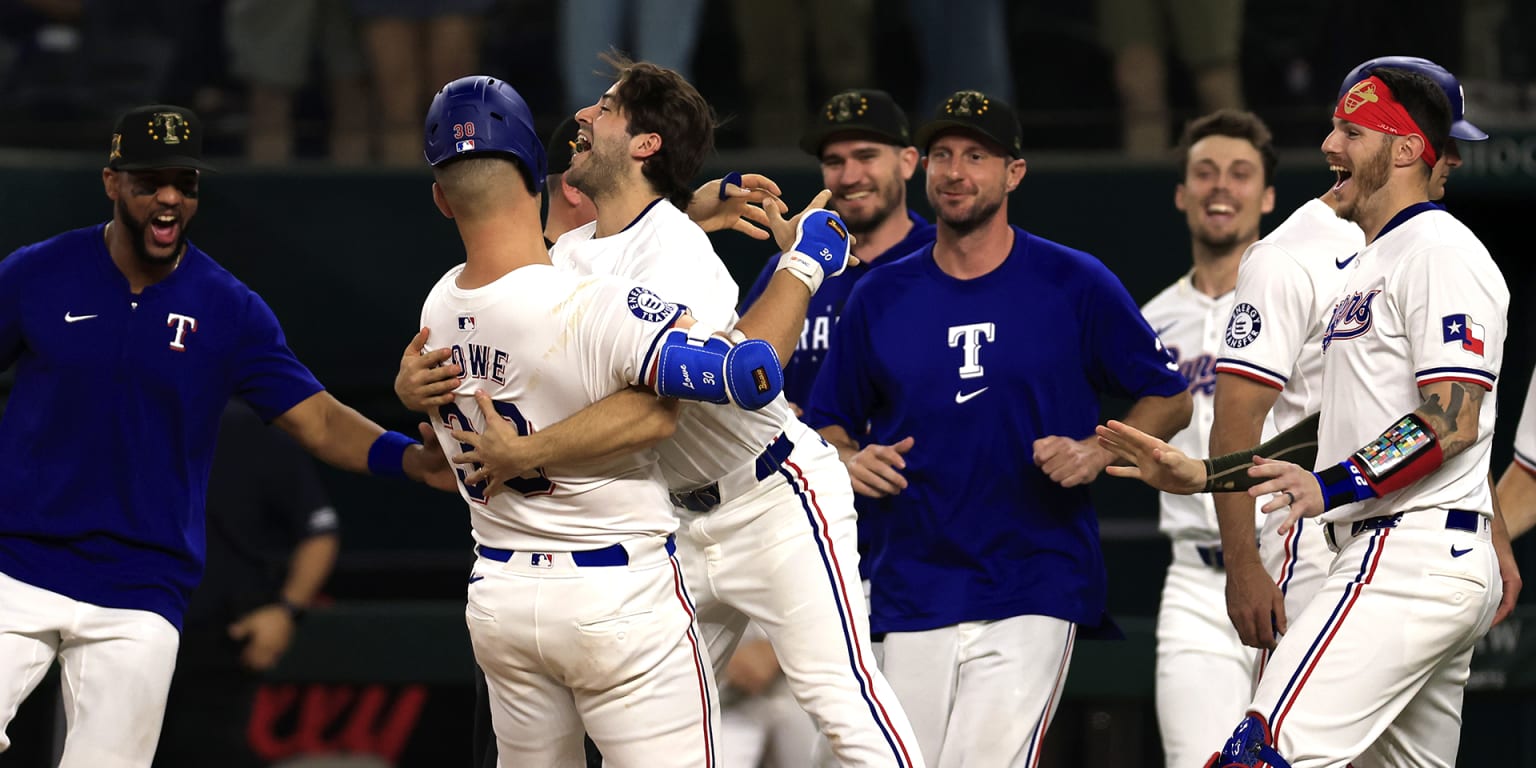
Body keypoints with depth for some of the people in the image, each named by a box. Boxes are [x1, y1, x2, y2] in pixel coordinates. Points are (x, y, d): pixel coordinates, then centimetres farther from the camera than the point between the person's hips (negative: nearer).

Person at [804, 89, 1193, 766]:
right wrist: (848, 462, -4)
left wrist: (1096, 452, -9)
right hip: (912, 597, 3)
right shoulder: (880, 297, 9)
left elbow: (1170, 400, 8)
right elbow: (827, 424, 18)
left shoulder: (1075, 284, 2)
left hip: (1035, 592, -3)